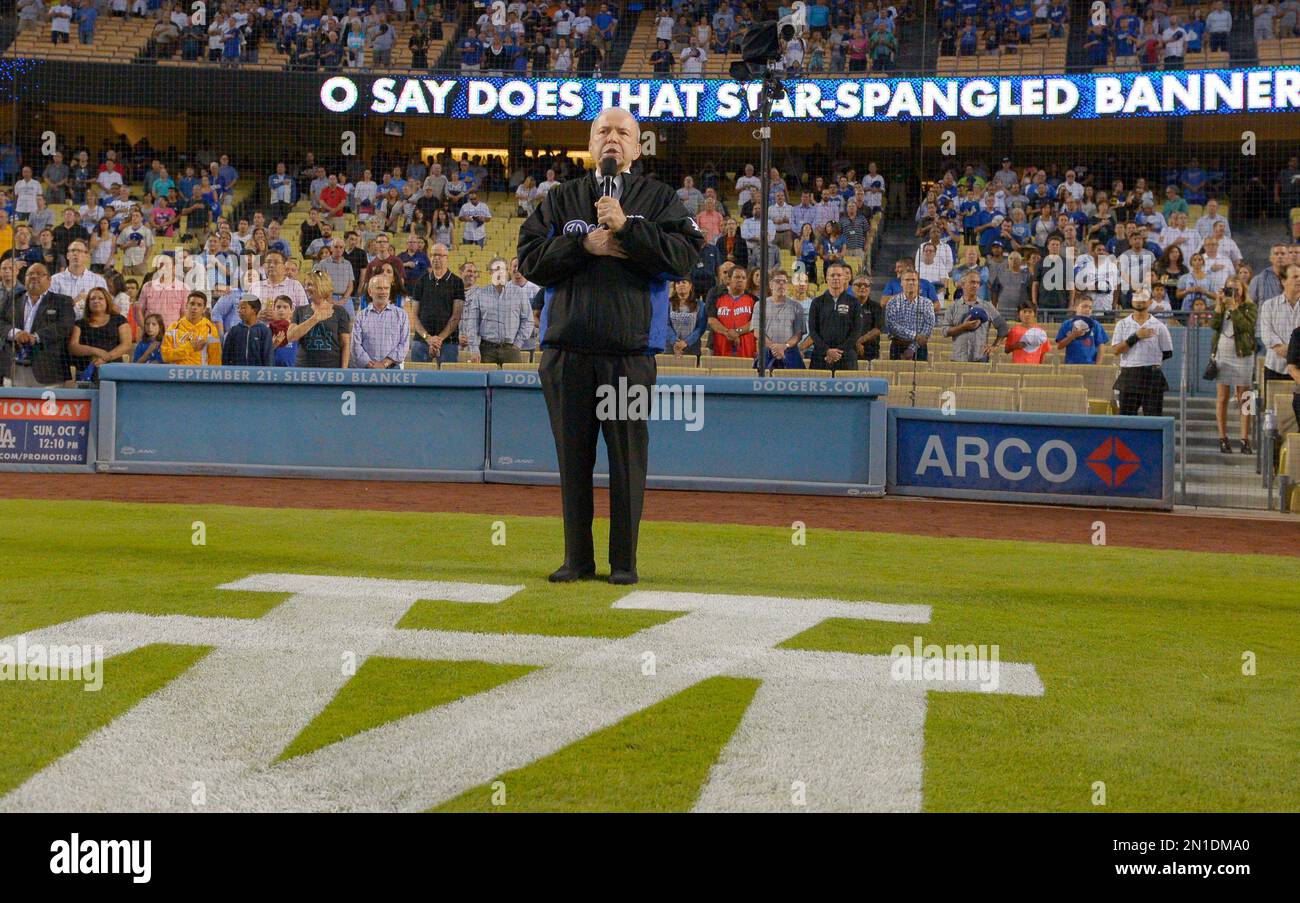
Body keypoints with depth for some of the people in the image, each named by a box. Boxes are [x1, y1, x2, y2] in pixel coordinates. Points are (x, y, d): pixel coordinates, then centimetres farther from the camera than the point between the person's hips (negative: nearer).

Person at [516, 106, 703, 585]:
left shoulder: (659, 199, 9)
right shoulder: (562, 198, 15)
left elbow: (684, 257, -6)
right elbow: (530, 259, 5)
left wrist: (626, 227, -14)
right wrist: (584, 244, -8)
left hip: (630, 353, -2)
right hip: (566, 352, 2)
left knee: (628, 460, -1)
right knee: (573, 459, 6)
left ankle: (624, 561, 9)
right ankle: (577, 558, 15)